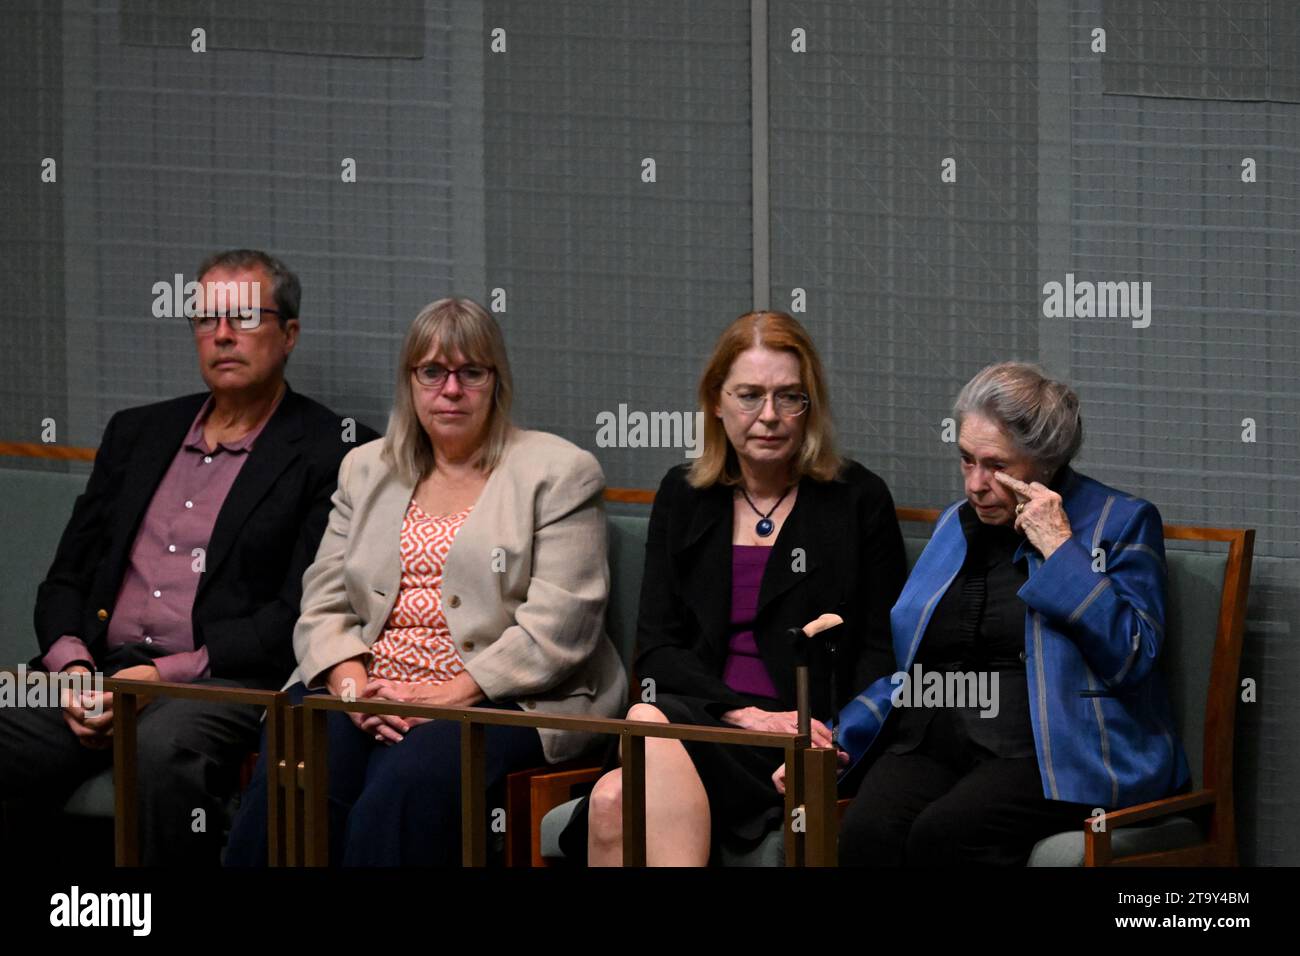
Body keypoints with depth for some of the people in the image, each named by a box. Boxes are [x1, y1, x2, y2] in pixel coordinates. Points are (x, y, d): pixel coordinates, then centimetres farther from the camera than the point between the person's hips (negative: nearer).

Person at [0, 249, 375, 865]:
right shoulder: (137, 433, 23)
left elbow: (301, 615, -5)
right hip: (98, 674, 5)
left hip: (220, 686, -5)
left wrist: (166, 674, -14)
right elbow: (64, 578, 21)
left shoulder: (329, 451, 4)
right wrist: (72, 664, -2)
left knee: (162, 747, -39)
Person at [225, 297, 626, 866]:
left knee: (405, 789, -36)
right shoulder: (366, 469, 21)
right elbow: (324, 605, 15)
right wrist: (352, 685, -7)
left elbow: (557, 627, -6)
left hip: (497, 696, -4)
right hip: (370, 695, 4)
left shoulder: (558, 473, 5)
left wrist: (448, 696, -14)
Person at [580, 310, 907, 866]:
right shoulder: (683, 497, 18)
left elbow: (883, 652, 7)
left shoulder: (858, 501, 9)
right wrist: (745, 714, -8)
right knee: (612, 804, -35)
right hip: (700, 713, 3)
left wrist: (837, 737, -13)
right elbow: (656, 648, 10)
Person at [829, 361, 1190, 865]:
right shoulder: (956, 524, 21)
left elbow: (1131, 657, -9)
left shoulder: (1120, 522, 4)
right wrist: (836, 739, 9)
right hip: (932, 742, 5)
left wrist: (1060, 549, -11)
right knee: (866, 833, -29)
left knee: (945, 834, -34)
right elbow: (903, 666, 24)